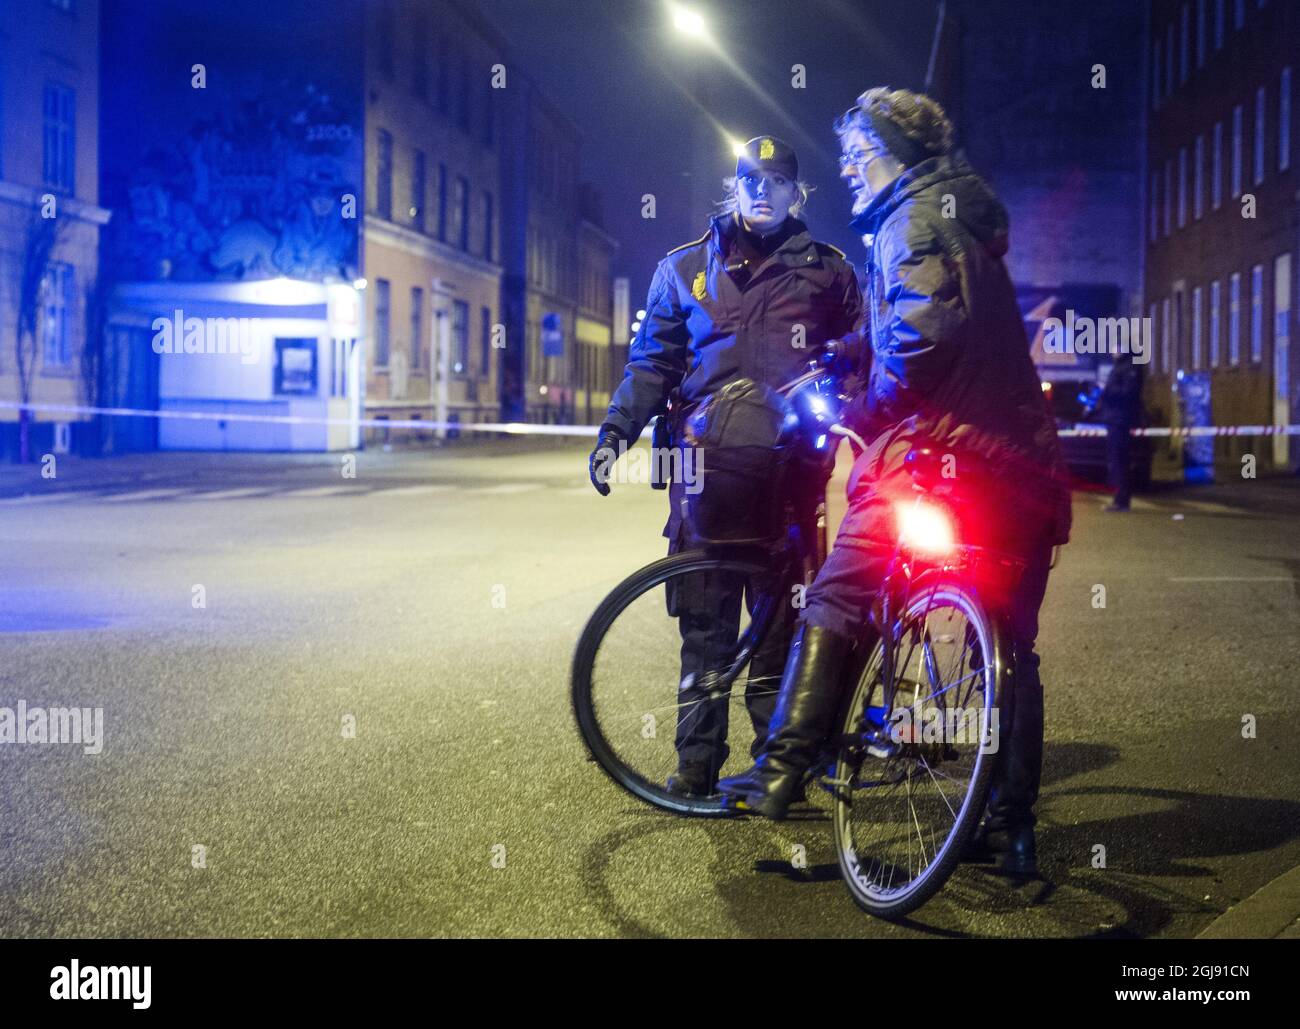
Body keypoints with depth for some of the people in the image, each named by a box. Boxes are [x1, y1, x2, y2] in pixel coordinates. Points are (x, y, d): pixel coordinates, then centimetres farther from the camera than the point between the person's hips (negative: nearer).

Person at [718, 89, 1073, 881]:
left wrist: (867, 408, -8)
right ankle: (1013, 829, 12)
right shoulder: (967, 220, 24)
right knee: (1010, 649, 9)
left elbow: (924, 331, -19)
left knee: (834, 606, -1)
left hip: (936, 449, -8)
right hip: (1023, 464, 9)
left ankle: (781, 775, -3)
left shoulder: (916, 218, -3)